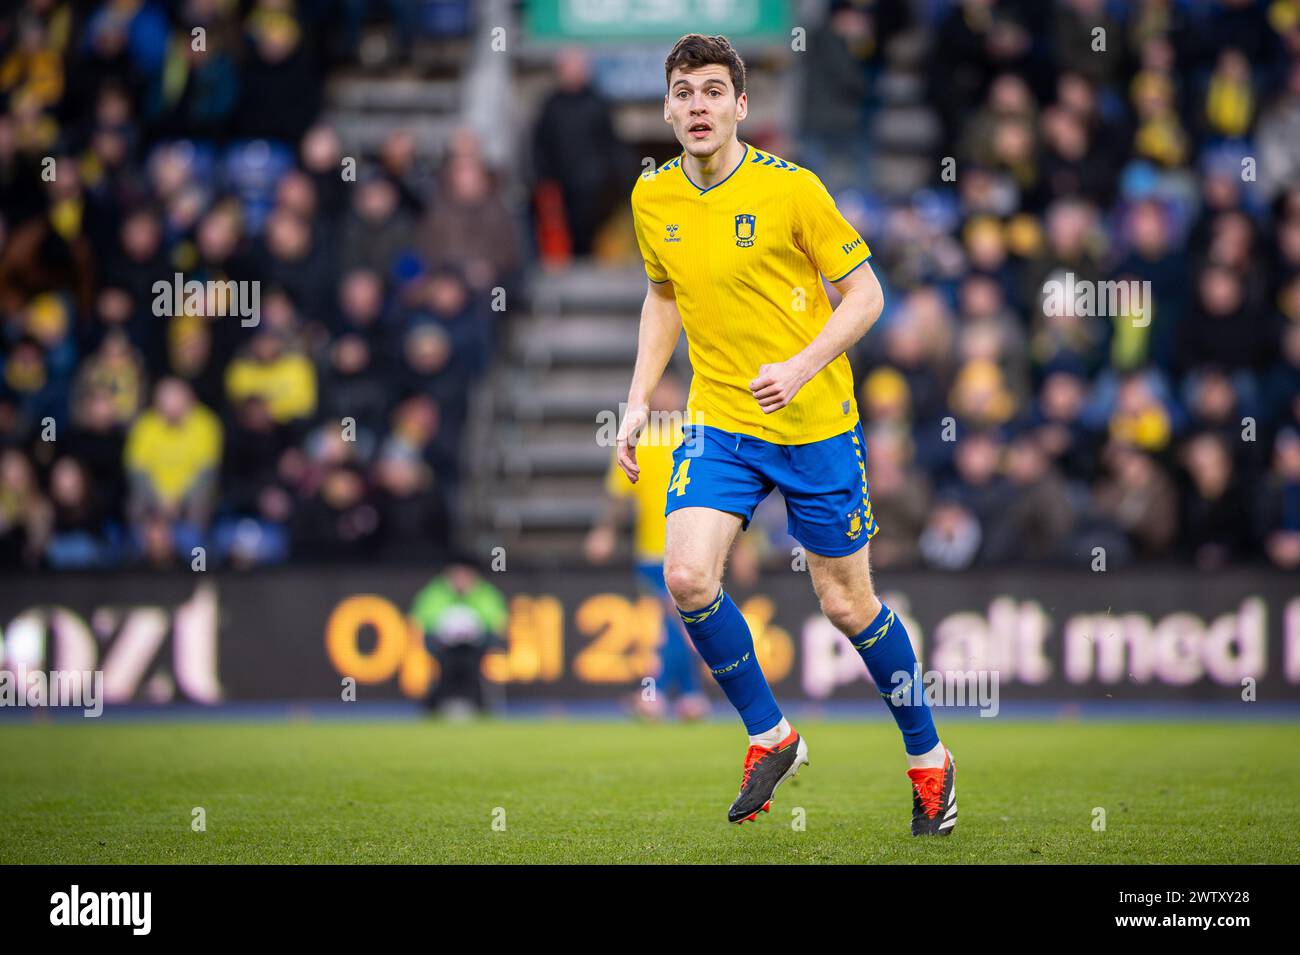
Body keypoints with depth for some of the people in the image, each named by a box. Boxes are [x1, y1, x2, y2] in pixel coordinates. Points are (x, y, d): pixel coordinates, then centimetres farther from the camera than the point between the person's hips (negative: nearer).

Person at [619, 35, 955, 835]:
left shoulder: (790, 188, -12)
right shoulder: (653, 199, 2)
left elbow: (866, 294, -8)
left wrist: (800, 368, -22)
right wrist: (639, 400, 10)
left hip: (816, 424, -3)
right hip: (720, 423, 3)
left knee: (847, 605, 4)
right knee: (686, 575, -18)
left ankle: (928, 758, 27)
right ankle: (770, 737, 3)